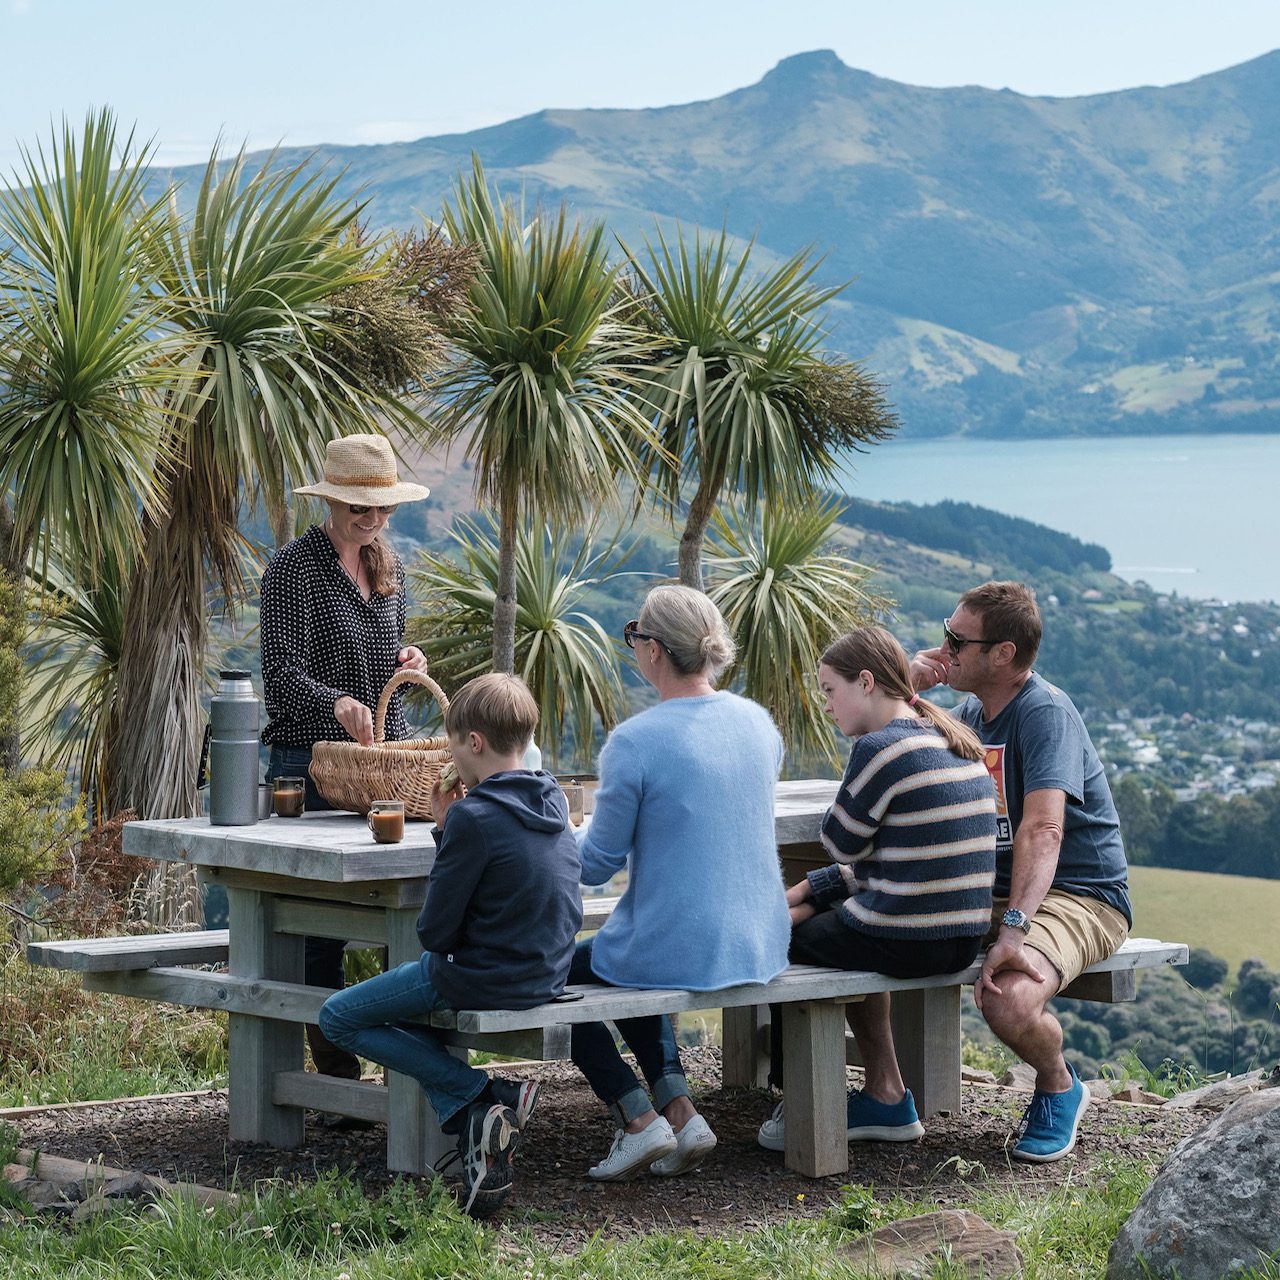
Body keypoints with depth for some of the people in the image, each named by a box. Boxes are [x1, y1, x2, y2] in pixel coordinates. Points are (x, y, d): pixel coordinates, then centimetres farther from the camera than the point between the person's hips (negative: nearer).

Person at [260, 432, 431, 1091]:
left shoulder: (389, 567, 15)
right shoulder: (294, 567, -6)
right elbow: (282, 671, -16)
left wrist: (407, 660, 4)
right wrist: (338, 703, -34)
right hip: (311, 763, -6)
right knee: (323, 925, -6)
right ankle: (337, 1078, -1)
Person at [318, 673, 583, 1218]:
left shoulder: (473, 816, -21)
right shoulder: (552, 802, 3)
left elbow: (435, 932, -16)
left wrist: (444, 831, -7)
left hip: (488, 978, -8)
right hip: (549, 975, 8)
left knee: (338, 1018, 7)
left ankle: (479, 1095, -4)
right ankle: (479, 1125, 14)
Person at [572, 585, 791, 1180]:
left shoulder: (634, 741, -19)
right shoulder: (758, 721, 1)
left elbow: (596, 866, -11)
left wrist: (573, 838, 9)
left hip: (677, 949, -7)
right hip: (760, 946, 7)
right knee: (628, 968, 35)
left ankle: (640, 1119, 8)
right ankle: (679, 1110, 19)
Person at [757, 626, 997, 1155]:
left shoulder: (880, 748, -16)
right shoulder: (958, 744, 12)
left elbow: (841, 844, -5)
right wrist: (809, 888, 18)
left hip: (905, 941, -8)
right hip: (963, 938, 9)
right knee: (822, 913, 34)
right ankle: (885, 1096, 30)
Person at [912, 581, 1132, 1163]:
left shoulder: (1045, 712, -16)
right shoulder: (970, 713, 12)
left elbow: (1042, 830, -29)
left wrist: (1014, 928, -43)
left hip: (1079, 897, -8)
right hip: (990, 894, 8)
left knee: (1010, 1002, -36)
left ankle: (1059, 1088, -2)